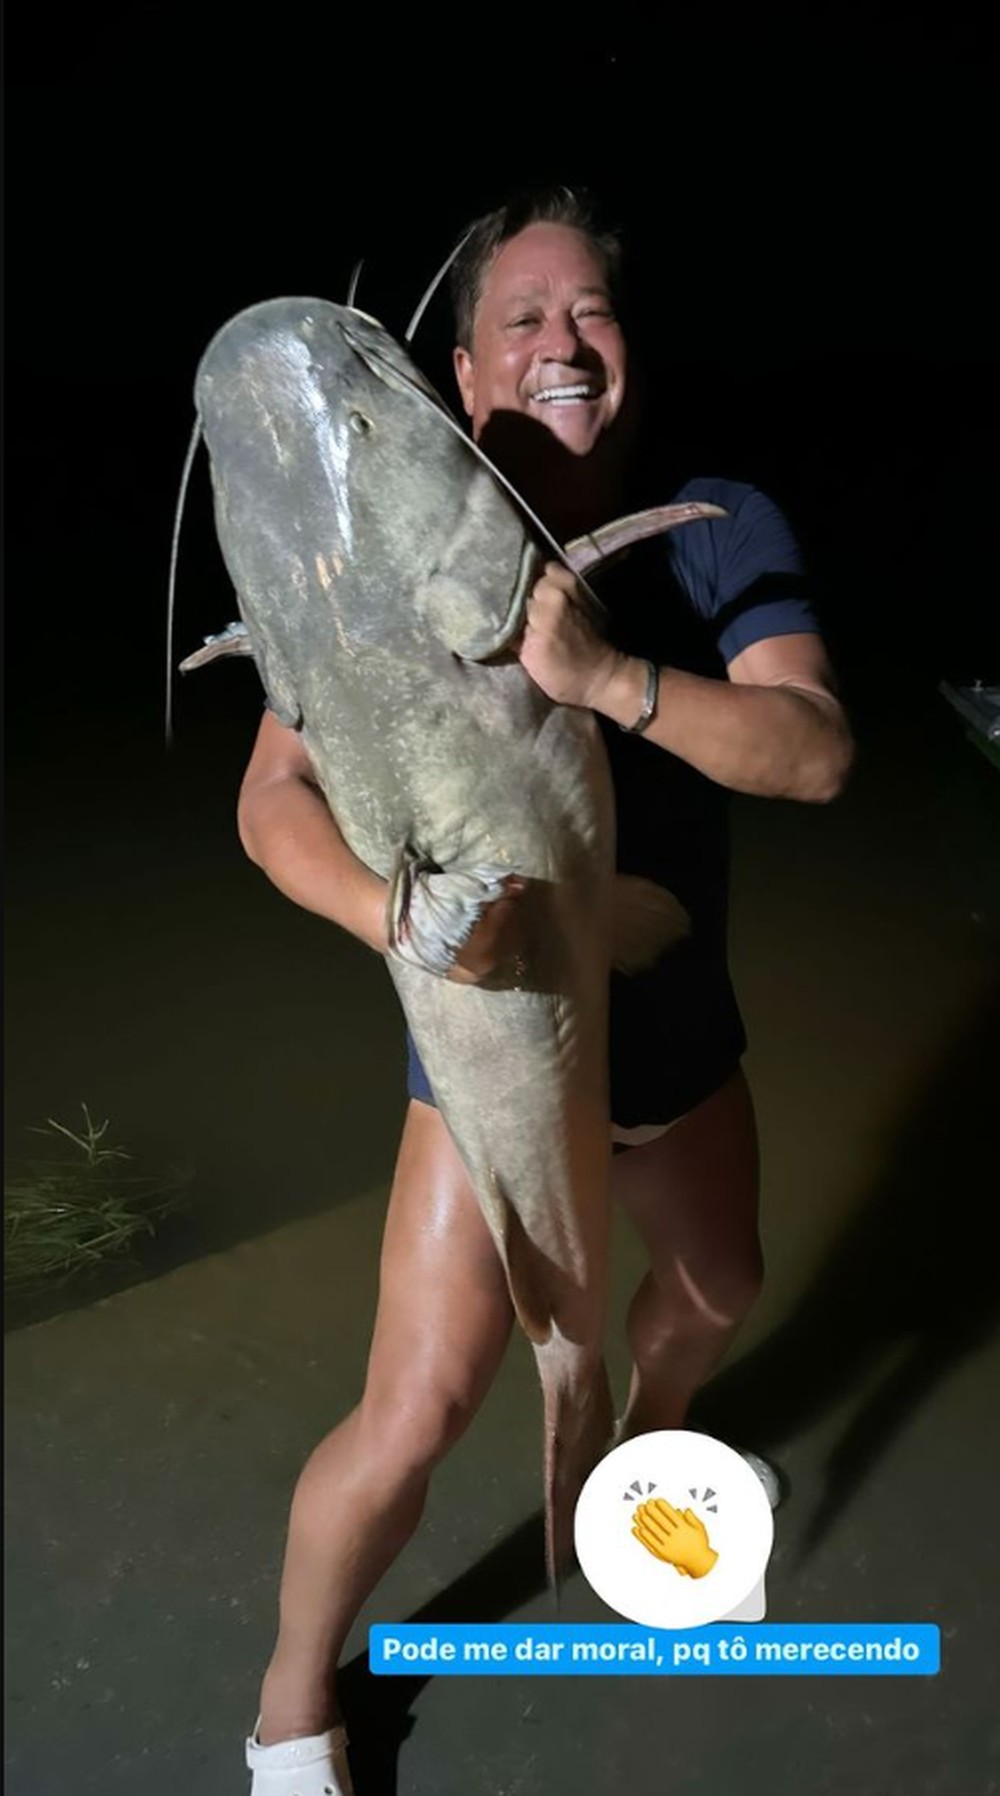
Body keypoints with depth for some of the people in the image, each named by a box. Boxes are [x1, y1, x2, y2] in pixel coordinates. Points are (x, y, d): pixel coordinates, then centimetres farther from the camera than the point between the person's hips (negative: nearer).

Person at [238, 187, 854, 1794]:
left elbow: (816, 752, -24)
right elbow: (276, 796, -23)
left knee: (717, 1290, 30)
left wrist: (609, 677, -39)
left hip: (680, 1029, 5)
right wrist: (393, 908, -43)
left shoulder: (725, 531, -11)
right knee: (415, 1419, -4)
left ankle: (645, 1441, 66)